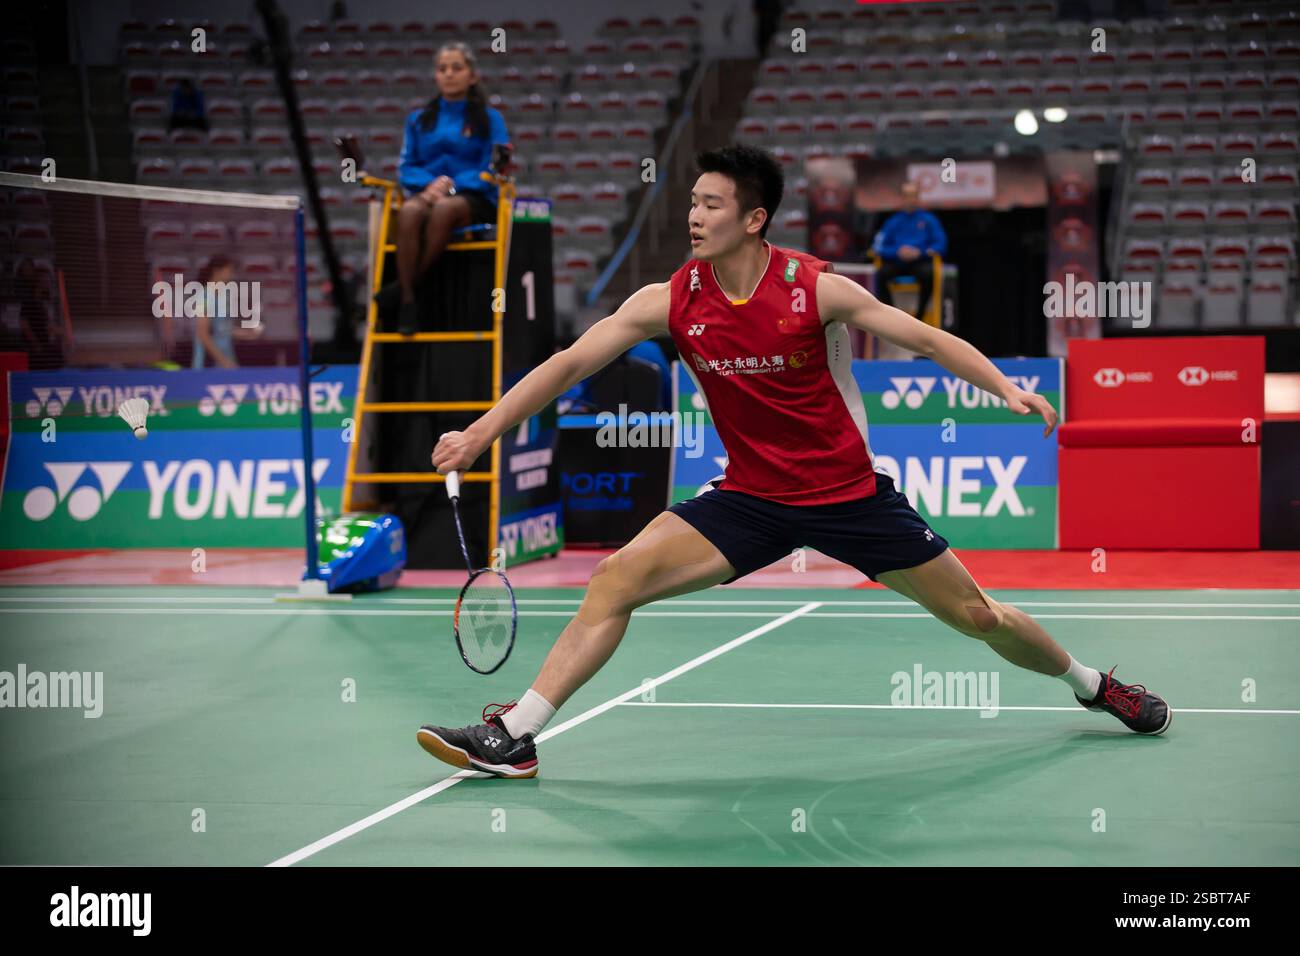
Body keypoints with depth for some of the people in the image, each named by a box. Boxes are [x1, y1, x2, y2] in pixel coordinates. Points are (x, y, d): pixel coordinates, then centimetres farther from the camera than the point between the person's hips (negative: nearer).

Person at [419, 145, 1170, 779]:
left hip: (849, 493, -2)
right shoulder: (671, 302, -8)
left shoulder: (818, 289, -15)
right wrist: (480, 432, -15)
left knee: (977, 614, 2)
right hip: (751, 499, 2)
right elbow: (570, 363, -8)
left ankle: (1093, 685, 31)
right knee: (617, 578, -16)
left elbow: (925, 338, -7)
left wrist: (1008, 388, -20)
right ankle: (515, 737, -13)